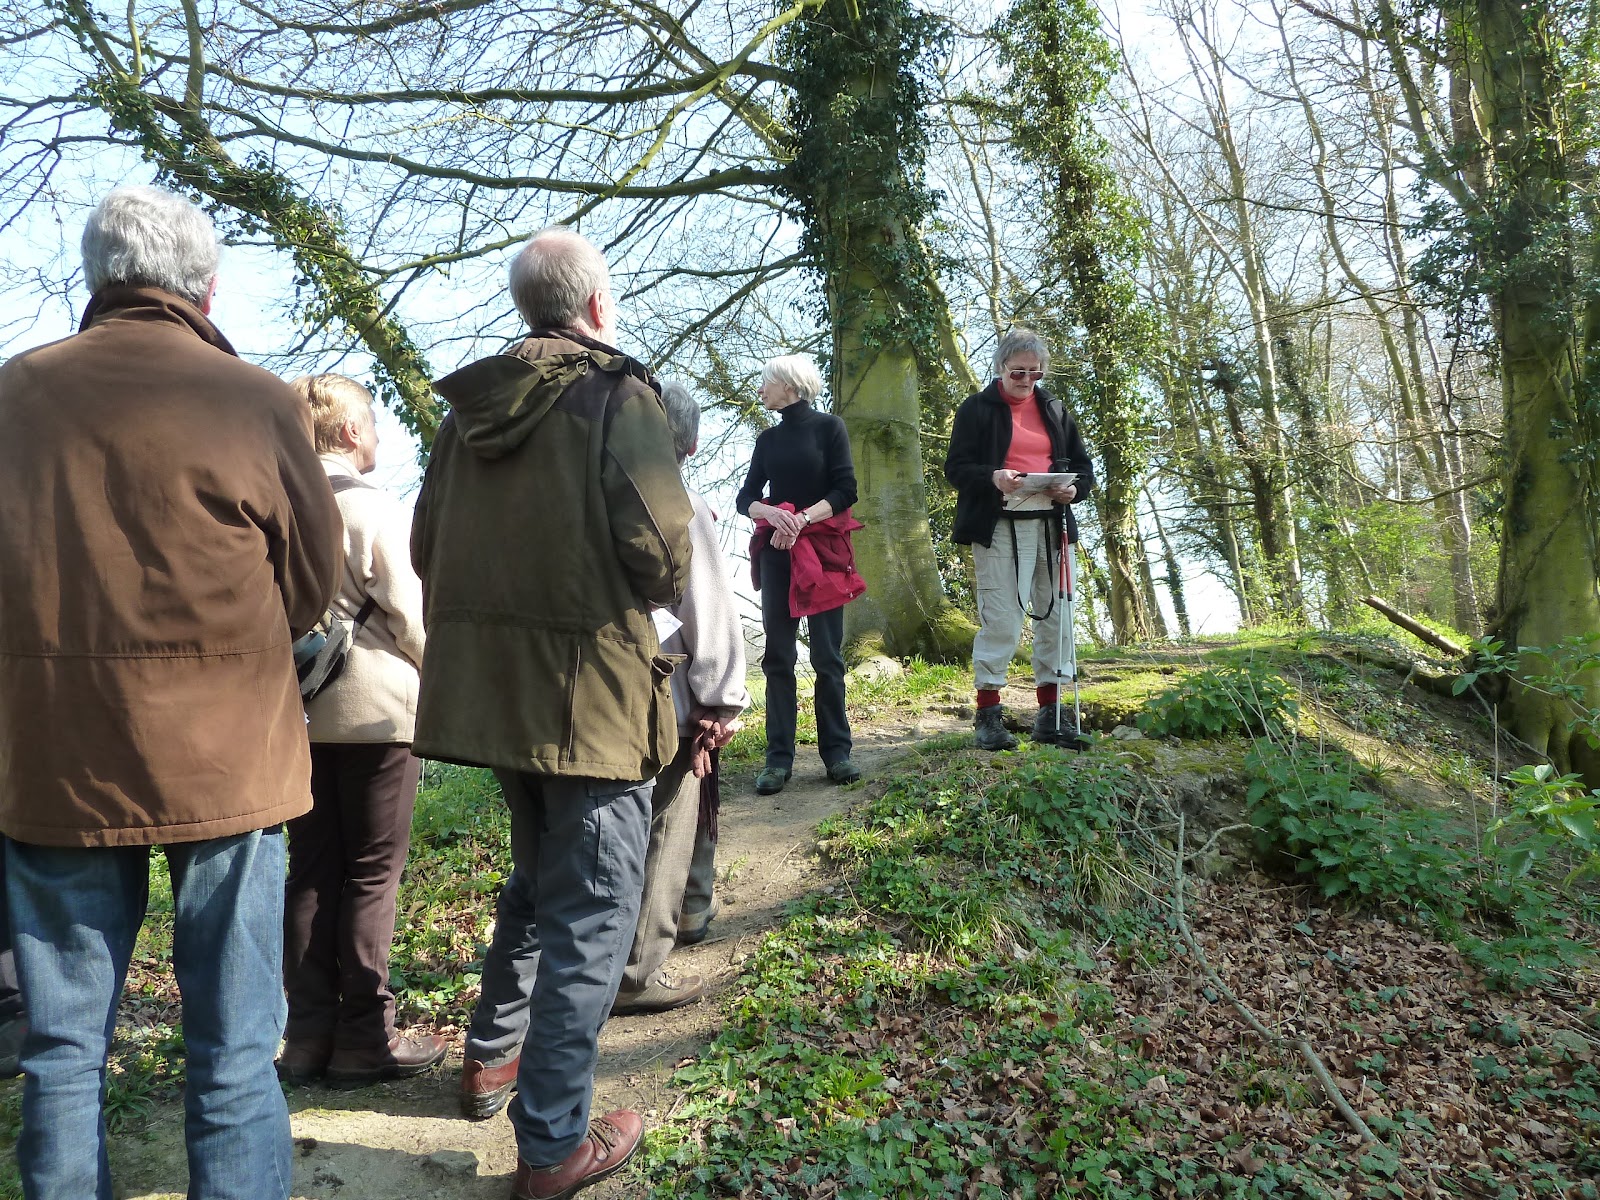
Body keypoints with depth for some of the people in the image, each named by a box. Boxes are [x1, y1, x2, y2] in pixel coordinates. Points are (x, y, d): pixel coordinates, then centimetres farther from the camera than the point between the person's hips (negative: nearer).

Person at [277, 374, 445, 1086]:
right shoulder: (377, 511, -11)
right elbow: (409, 618, -11)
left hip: (302, 712, 6)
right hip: (376, 711, -6)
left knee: (311, 872, 12)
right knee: (372, 874, 3)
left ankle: (309, 1034, 19)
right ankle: (364, 1038, 10)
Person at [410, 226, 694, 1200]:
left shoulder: (473, 406, 8)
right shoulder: (619, 395, -10)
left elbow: (427, 547, 9)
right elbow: (661, 552, -19)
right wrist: (665, 591, 3)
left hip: (485, 683, 7)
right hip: (588, 689, -7)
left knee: (539, 876, 27)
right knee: (592, 911, 4)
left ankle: (493, 1056, 41)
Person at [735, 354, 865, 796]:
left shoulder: (828, 427, 2)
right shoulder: (768, 439, 14)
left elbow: (845, 490, -6)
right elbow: (745, 498, 9)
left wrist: (802, 519, -17)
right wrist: (770, 513, -13)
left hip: (822, 549, -4)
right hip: (776, 552, 4)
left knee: (827, 654, -2)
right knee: (777, 655, 0)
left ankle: (836, 751, 6)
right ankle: (779, 756, 2)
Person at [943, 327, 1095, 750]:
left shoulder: (1054, 409, 16)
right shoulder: (977, 409, 2)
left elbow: (1083, 464, 17)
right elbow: (956, 468, -4)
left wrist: (1074, 488, -6)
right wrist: (992, 478, -23)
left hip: (1050, 525, 5)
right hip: (999, 528, -5)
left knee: (1055, 615, 6)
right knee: (1000, 619, -10)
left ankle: (1049, 713, 15)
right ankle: (988, 713, -1)